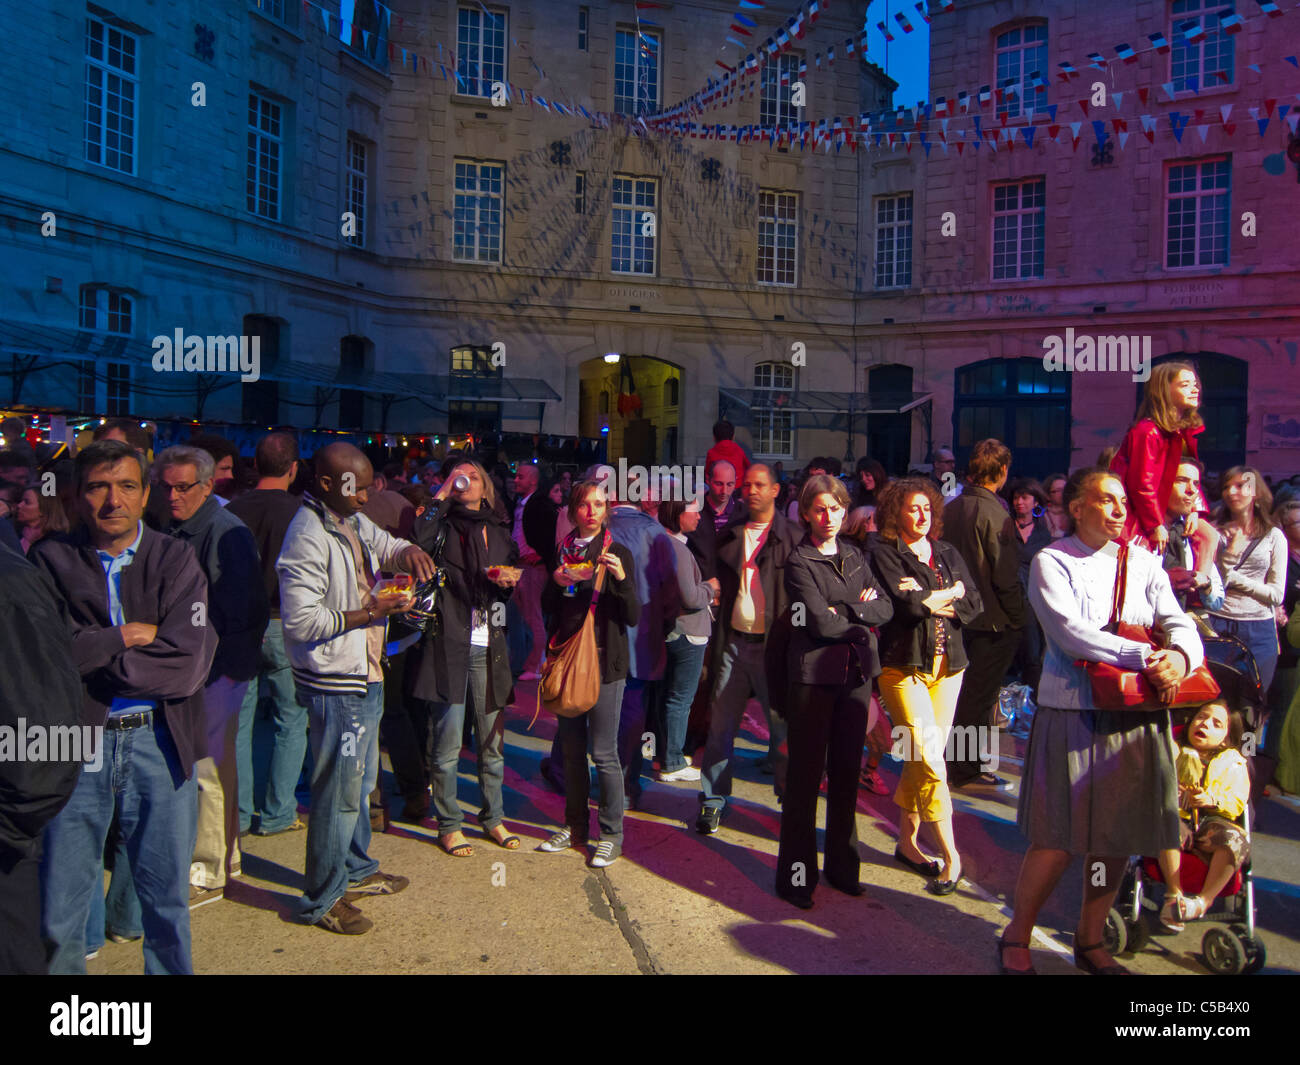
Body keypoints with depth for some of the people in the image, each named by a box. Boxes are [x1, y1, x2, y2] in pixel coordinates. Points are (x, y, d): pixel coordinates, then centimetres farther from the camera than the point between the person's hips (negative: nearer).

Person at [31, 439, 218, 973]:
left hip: (160, 742, 0)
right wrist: (124, 637, -9)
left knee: (167, 899, 13)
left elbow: (187, 665, -11)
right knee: (57, 914, 7)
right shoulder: (51, 560, 2)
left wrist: (89, 657, -8)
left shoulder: (176, 561, 1)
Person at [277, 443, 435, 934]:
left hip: (364, 676, 10)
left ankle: (356, 871, 39)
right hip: (335, 684, -10)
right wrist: (369, 612, -21)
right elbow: (300, 620, -24)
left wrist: (408, 552, 1)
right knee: (339, 792, 1)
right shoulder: (308, 536, -20)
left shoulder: (355, 522, 8)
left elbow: (386, 546, 25)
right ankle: (321, 899, 16)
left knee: (361, 780, 22)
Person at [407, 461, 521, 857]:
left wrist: (511, 578, 2)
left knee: (492, 741, 11)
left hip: (489, 647, 4)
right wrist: (441, 496, -13)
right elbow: (417, 542, -20)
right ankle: (448, 824, 15)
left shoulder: (499, 533, 15)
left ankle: (493, 817, 25)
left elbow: (514, 582, 25)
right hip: (449, 643, -4)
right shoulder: (444, 526, 3)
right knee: (448, 743, 0)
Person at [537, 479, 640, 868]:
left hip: (604, 662, -4)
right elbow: (549, 610, 13)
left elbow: (633, 617, -8)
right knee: (571, 748, 12)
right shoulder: (561, 552, 9)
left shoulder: (617, 553, -3)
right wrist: (555, 581, -7)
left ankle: (611, 834, 10)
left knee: (603, 753, -3)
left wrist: (621, 579, -24)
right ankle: (575, 826, 26)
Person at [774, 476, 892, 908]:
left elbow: (886, 608, 4)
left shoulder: (854, 556, 13)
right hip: (814, 674, -5)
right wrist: (863, 618, -2)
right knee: (806, 773, 1)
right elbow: (821, 624, -16)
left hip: (857, 672, 6)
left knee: (846, 770, 12)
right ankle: (796, 874, 12)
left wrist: (845, 609, -12)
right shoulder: (799, 562, -6)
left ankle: (842, 865, 26)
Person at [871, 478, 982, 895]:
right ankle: (951, 856, -1)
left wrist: (930, 600, -10)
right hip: (904, 665, -5)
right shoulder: (885, 555, -3)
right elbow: (906, 605, -17)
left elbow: (974, 604, 6)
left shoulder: (947, 553, 15)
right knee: (929, 761, -10)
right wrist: (950, 593, -1)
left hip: (947, 665, 5)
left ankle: (908, 841, 22)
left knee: (921, 760, 8)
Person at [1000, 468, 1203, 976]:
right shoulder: (1050, 562, -3)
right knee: (1058, 838, -3)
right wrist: (1145, 656, -22)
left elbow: (1180, 623, 3)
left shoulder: (1142, 564, 12)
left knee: (1117, 837, 11)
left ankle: (1090, 941, 29)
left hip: (1136, 716, 5)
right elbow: (1070, 633, -15)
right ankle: (1017, 937, 18)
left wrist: (1179, 656, -19)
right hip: (1073, 713, -5)